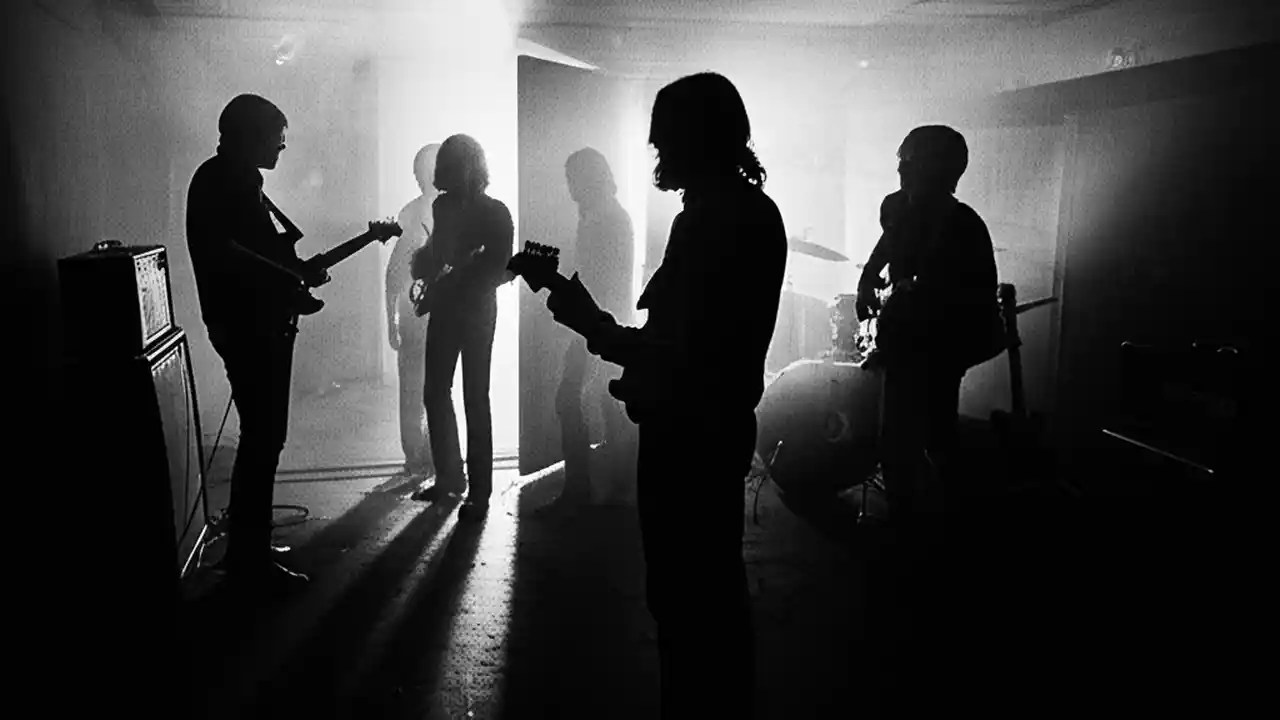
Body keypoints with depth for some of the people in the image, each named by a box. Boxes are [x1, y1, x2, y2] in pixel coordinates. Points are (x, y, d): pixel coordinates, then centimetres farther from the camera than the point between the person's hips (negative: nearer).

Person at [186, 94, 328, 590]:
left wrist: (298, 271, 9)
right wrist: (290, 278, -20)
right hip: (247, 327, -10)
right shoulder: (219, 179, -10)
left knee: (262, 438, 13)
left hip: (263, 326, 10)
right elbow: (222, 252, -24)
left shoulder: (240, 182, 21)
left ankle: (248, 547, 23)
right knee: (262, 440, -9)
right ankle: (249, 556, -2)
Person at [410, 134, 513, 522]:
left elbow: (500, 269, -9)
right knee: (435, 393, 7)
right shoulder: (442, 206, 8)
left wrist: (461, 283, -20)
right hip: (443, 308, 6)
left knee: (475, 399, -5)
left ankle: (479, 492, 0)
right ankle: (449, 476, 21)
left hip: (477, 311, -6)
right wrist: (427, 260, -6)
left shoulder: (495, 212, -7)